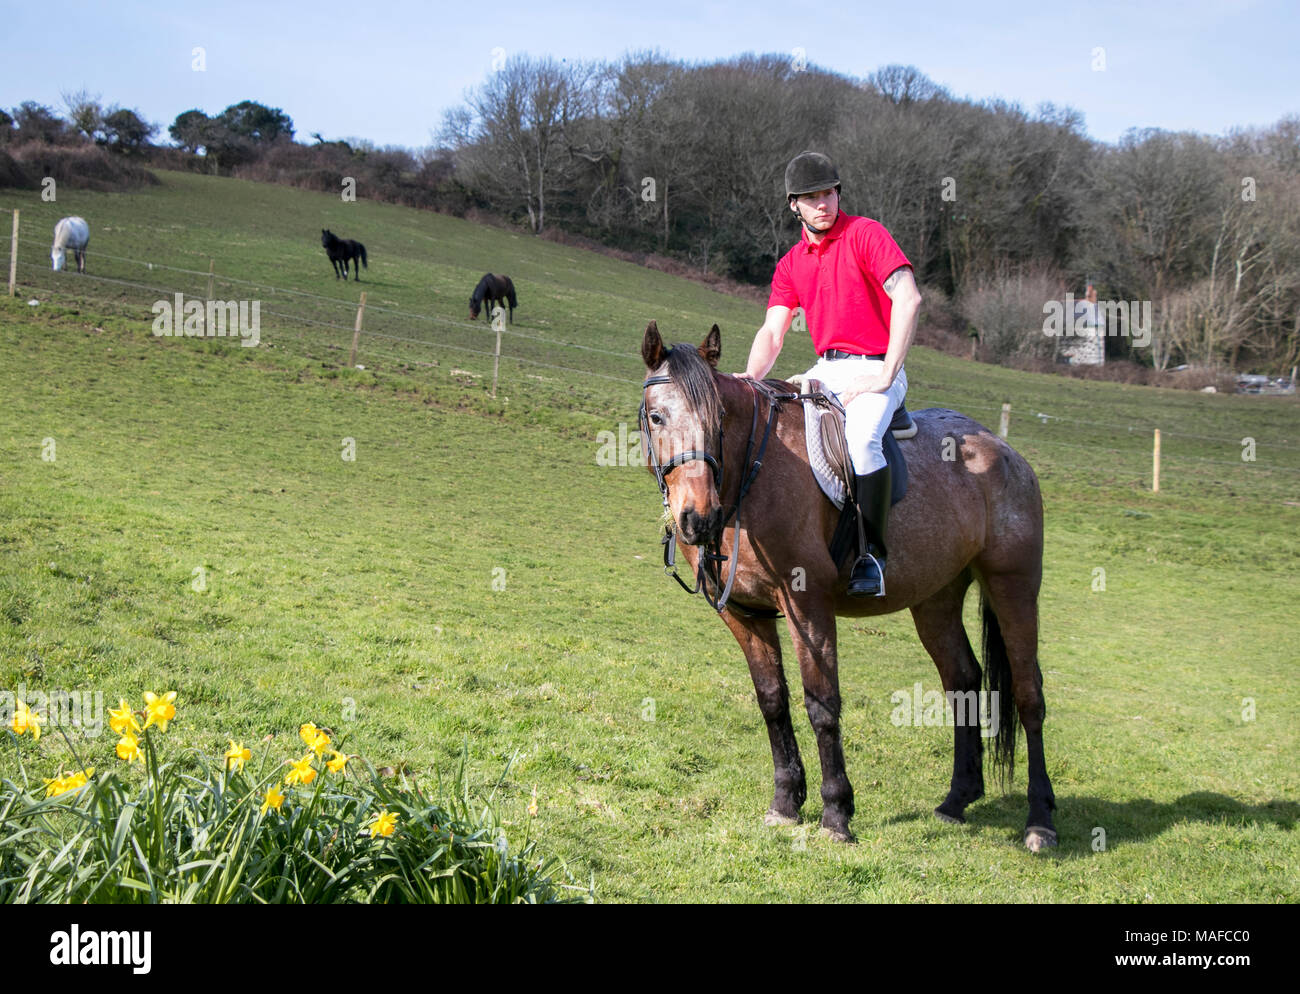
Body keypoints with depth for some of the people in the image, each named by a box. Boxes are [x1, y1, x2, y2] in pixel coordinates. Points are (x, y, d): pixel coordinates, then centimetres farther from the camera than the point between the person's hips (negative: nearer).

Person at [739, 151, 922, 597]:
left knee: (860, 440, -34)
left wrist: (886, 376, -19)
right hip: (825, 371, 7)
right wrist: (751, 377, -15)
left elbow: (908, 299, -16)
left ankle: (872, 555, -23)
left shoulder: (866, 233, -5)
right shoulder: (791, 264, 14)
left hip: (874, 371, -7)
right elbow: (772, 331, 7)